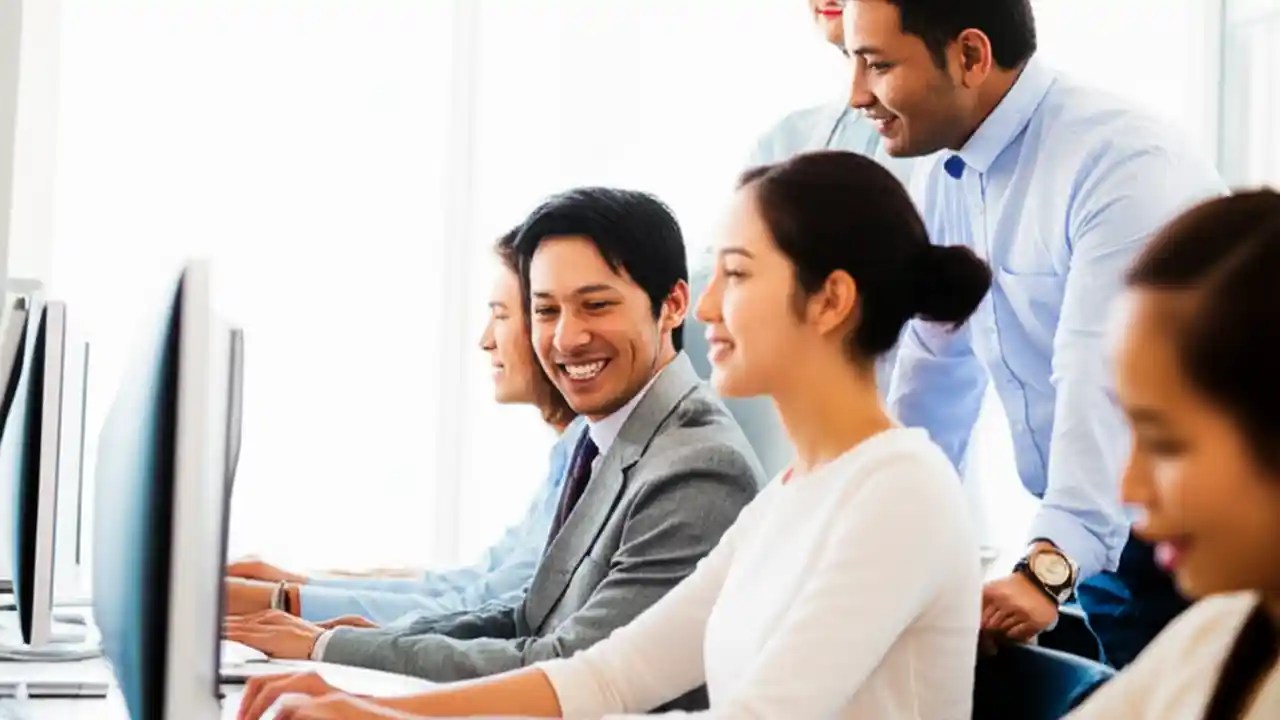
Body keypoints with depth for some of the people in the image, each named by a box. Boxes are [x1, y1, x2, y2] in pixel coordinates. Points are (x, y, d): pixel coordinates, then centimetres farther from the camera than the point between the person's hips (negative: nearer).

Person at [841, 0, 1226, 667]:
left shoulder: (1123, 164, -22)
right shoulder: (943, 176, 4)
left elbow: (1105, 383, -31)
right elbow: (935, 363, 10)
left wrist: (1047, 568, -40)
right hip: (1100, 539, 7)